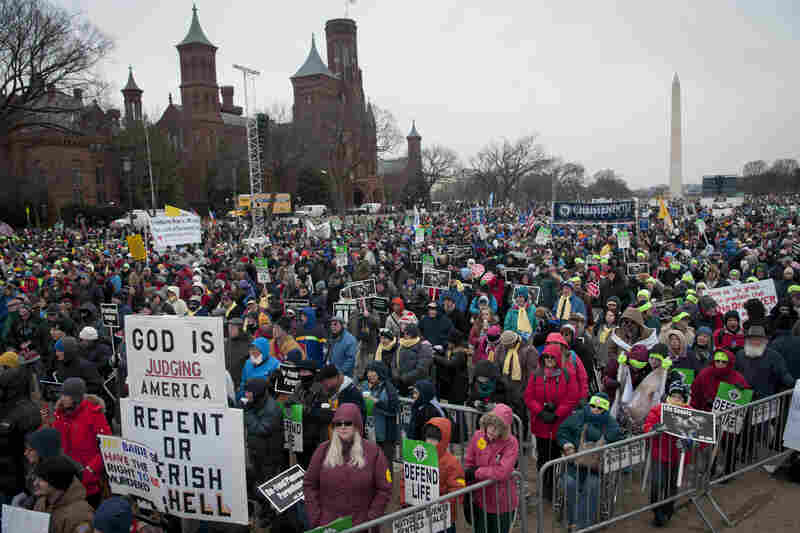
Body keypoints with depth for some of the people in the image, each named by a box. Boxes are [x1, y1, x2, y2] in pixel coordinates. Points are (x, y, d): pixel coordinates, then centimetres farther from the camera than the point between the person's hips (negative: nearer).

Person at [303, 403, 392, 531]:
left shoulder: (373, 452, -2)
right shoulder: (323, 450, 3)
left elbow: (384, 489, -1)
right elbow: (309, 484, 7)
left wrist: (371, 520, -6)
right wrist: (315, 518, 0)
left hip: (361, 526, -1)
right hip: (327, 526, 2)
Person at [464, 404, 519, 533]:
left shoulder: (511, 443, -20)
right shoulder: (477, 436, -9)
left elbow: (502, 472, -28)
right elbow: (468, 463, 0)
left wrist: (476, 472, -18)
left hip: (501, 504, -3)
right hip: (479, 501, 3)